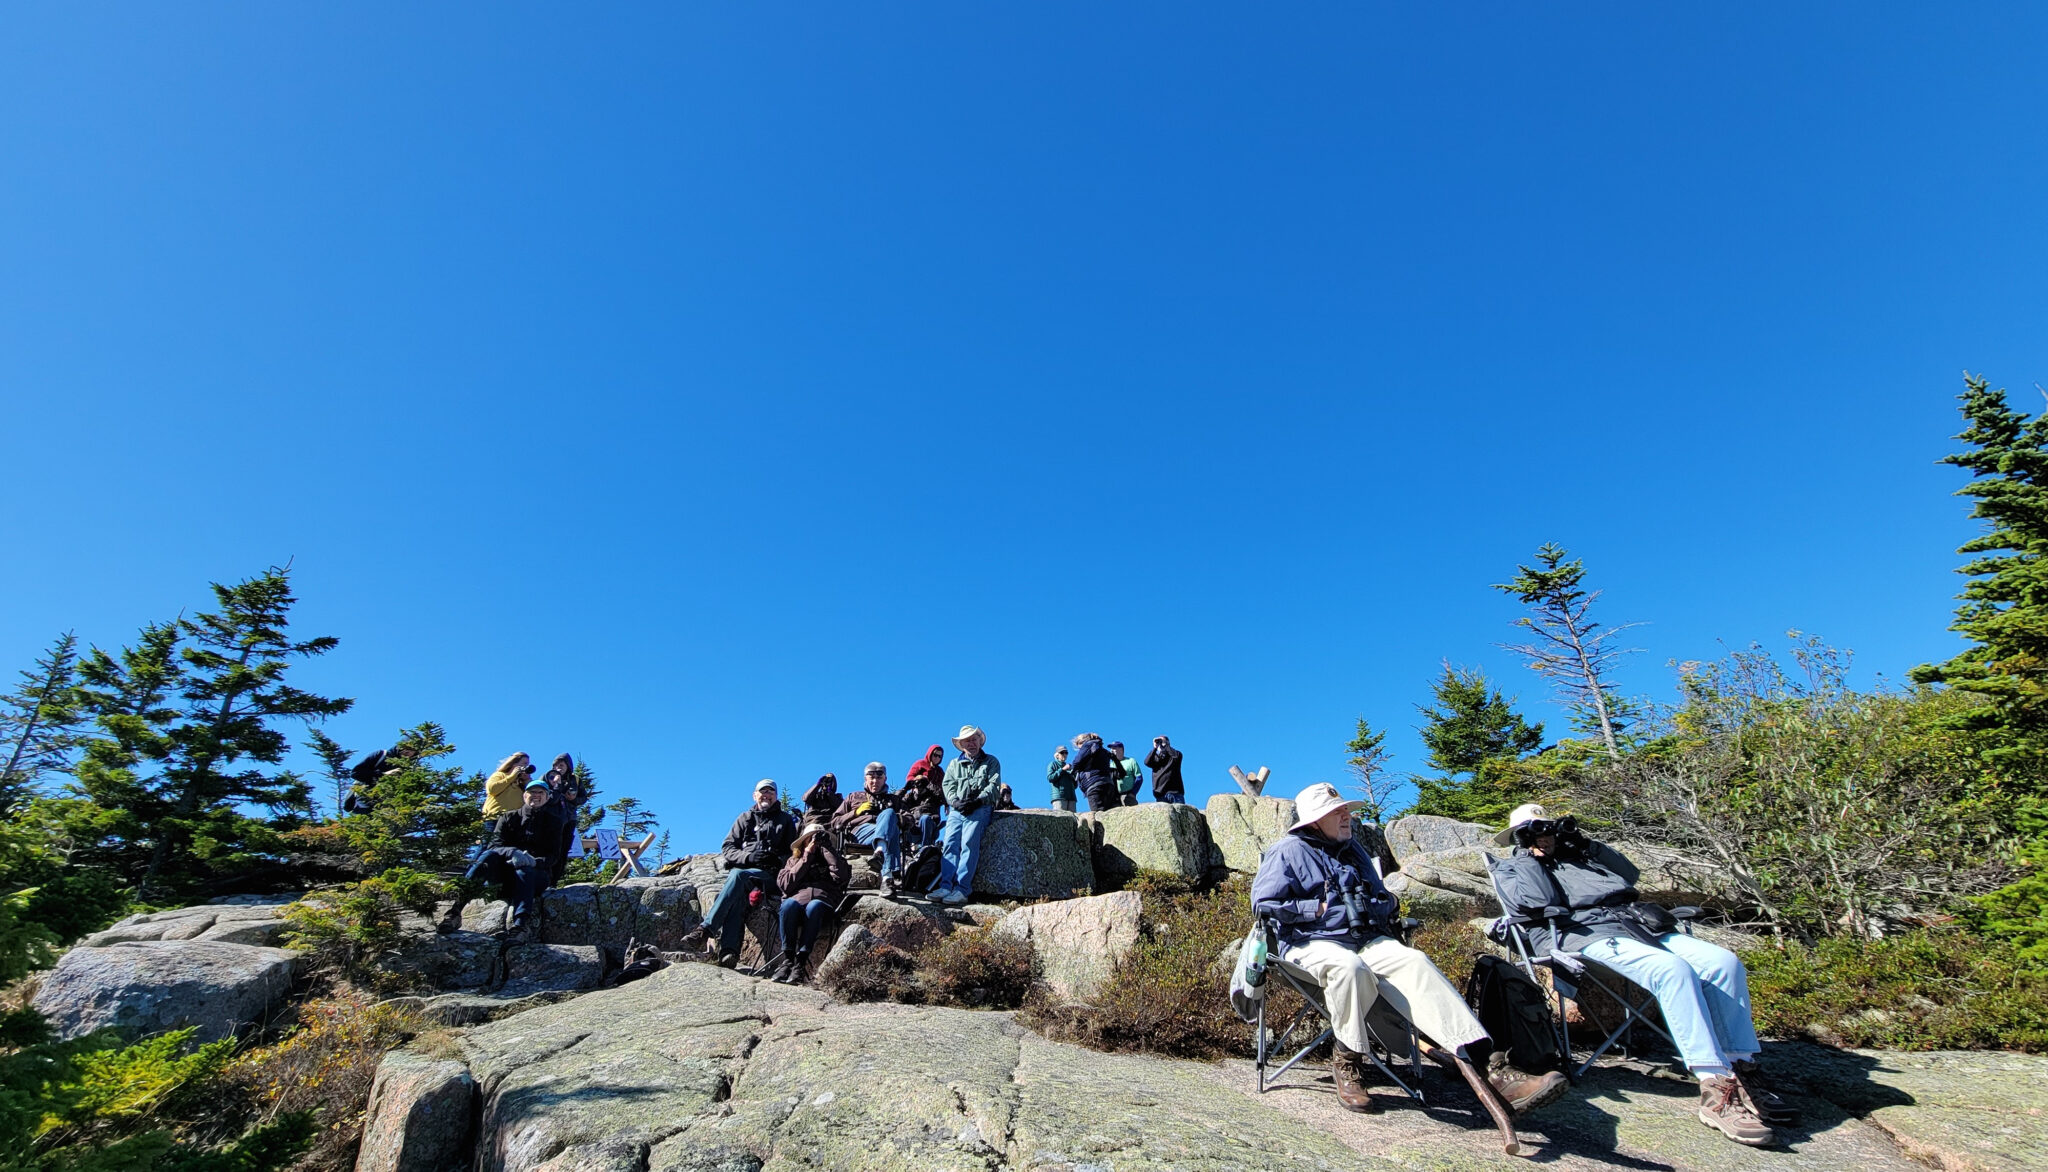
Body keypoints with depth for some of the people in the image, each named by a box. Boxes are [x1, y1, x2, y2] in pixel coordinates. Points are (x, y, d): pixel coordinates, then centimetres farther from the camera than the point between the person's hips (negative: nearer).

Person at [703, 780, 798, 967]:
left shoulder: (785, 820, 18)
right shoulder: (745, 818, 22)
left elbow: (792, 852, 13)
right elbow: (727, 848, 12)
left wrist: (779, 860, -10)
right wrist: (748, 856, -8)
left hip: (768, 874, -2)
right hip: (740, 868, 2)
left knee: (738, 876, -35)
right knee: (739, 894, -34)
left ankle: (706, 929, -41)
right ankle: (729, 950, -48)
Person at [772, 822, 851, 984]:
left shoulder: (832, 859, 25)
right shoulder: (794, 860, 28)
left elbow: (842, 876, 1)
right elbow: (784, 884, 7)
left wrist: (826, 848, 5)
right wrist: (806, 857, 6)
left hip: (823, 901, -1)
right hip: (798, 898, 1)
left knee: (814, 906, -36)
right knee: (789, 904, -33)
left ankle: (800, 964, -39)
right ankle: (787, 961, -32)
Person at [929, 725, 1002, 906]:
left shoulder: (991, 761, 15)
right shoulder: (954, 764, 25)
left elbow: (994, 786, 3)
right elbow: (948, 784, 13)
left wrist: (976, 801, -11)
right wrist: (955, 801, -7)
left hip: (980, 808, -3)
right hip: (956, 809, 4)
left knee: (969, 843, -23)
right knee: (949, 843, -17)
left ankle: (962, 889, -28)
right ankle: (945, 886, -23)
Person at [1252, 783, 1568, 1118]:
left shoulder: (1352, 850, 25)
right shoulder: (1288, 851, 3)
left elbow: (1385, 898, 32)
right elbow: (1263, 902, -7)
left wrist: (1383, 906, 6)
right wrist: (1317, 908, -11)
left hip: (1367, 940, 6)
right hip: (1313, 943, -5)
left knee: (1414, 962, -26)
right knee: (1349, 966, -40)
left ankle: (1484, 1066, -38)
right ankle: (1348, 1061, -19)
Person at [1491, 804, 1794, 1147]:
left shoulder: (1573, 857, 32)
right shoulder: (1509, 869, 11)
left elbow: (1629, 873, 26)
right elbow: (1542, 901, -9)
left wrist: (1587, 844, 17)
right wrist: (1530, 855, 1)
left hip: (1632, 923, 8)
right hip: (1584, 934, -7)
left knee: (1725, 962, -11)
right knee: (1673, 969, -32)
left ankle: (1743, 1072, -10)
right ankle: (1717, 1091, -33)